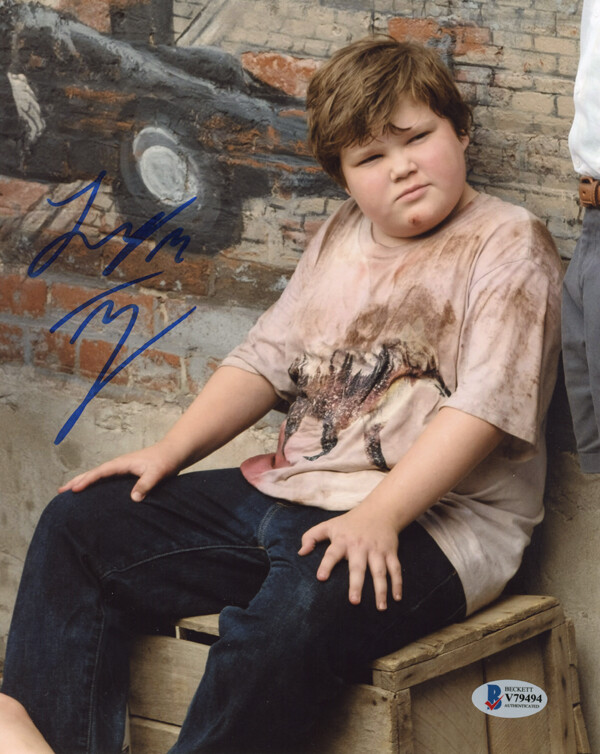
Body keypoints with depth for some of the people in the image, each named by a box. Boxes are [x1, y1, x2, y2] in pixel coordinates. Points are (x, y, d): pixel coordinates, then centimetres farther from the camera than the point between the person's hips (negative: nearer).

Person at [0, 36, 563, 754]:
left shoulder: (508, 244, -5)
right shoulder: (340, 238, 18)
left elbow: (485, 405, -16)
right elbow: (267, 357, 19)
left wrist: (379, 516, -26)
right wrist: (170, 449, 6)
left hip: (426, 519, -8)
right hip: (285, 490, 8)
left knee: (297, 611, -39)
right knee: (79, 523, 1)